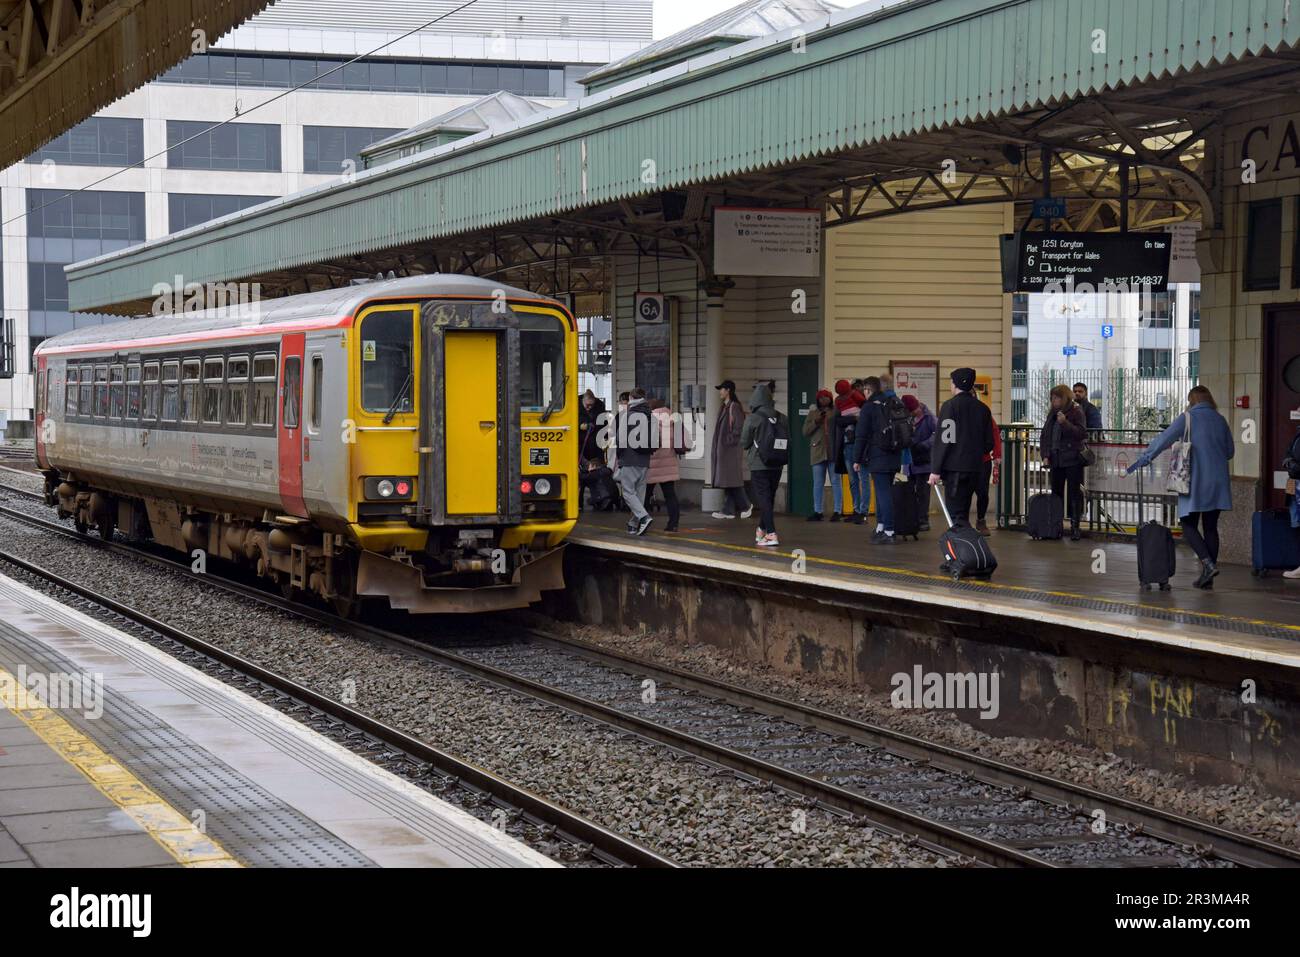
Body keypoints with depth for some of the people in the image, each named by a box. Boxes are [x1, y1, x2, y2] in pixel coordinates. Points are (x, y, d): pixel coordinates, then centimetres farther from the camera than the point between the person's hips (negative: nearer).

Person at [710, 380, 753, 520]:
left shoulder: (734, 407, -12)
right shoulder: (724, 407, 16)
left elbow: (739, 427, -18)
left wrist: (730, 440, -16)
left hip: (730, 449, -9)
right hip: (722, 449, 9)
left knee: (731, 480, -6)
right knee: (726, 481, 7)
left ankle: (745, 506, 6)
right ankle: (728, 510, 8)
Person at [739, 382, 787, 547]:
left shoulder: (752, 418, -12)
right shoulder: (782, 418, -1)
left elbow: (744, 443, -5)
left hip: (759, 464, -5)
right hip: (777, 465, 5)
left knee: (763, 497, -3)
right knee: (770, 497, 17)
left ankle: (771, 534, -14)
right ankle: (762, 530, 32)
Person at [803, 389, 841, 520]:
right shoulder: (812, 413, 14)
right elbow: (805, 431, 6)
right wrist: (816, 421, -6)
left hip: (833, 452, -3)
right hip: (817, 452, 3)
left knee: (835, 482, 0)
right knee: (818, 483, 4)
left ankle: (837, 512, 2)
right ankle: (817, 512, 8)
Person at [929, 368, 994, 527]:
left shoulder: (950, 406, -9)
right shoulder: (983, 408, 9)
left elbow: (943, 440, -13)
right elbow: (989, 443, 12)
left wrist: (935, 470, -11)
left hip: (954, 468, -6)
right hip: (974, 469, 6)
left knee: (956, 513, -6)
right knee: (963, 511, 15)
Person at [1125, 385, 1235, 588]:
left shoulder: (1187, 418, -4)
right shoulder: (1220, 420, 8)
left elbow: (1163, 440, -8)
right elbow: (1230, 452, 15)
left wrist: (1141, 461, -3)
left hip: (1195, 480, -4)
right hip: (1218, 483, 4)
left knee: (1188, 524, 3)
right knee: (1210, 526, 8)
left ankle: (1208, 563, -17)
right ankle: (1208, 578, 8)